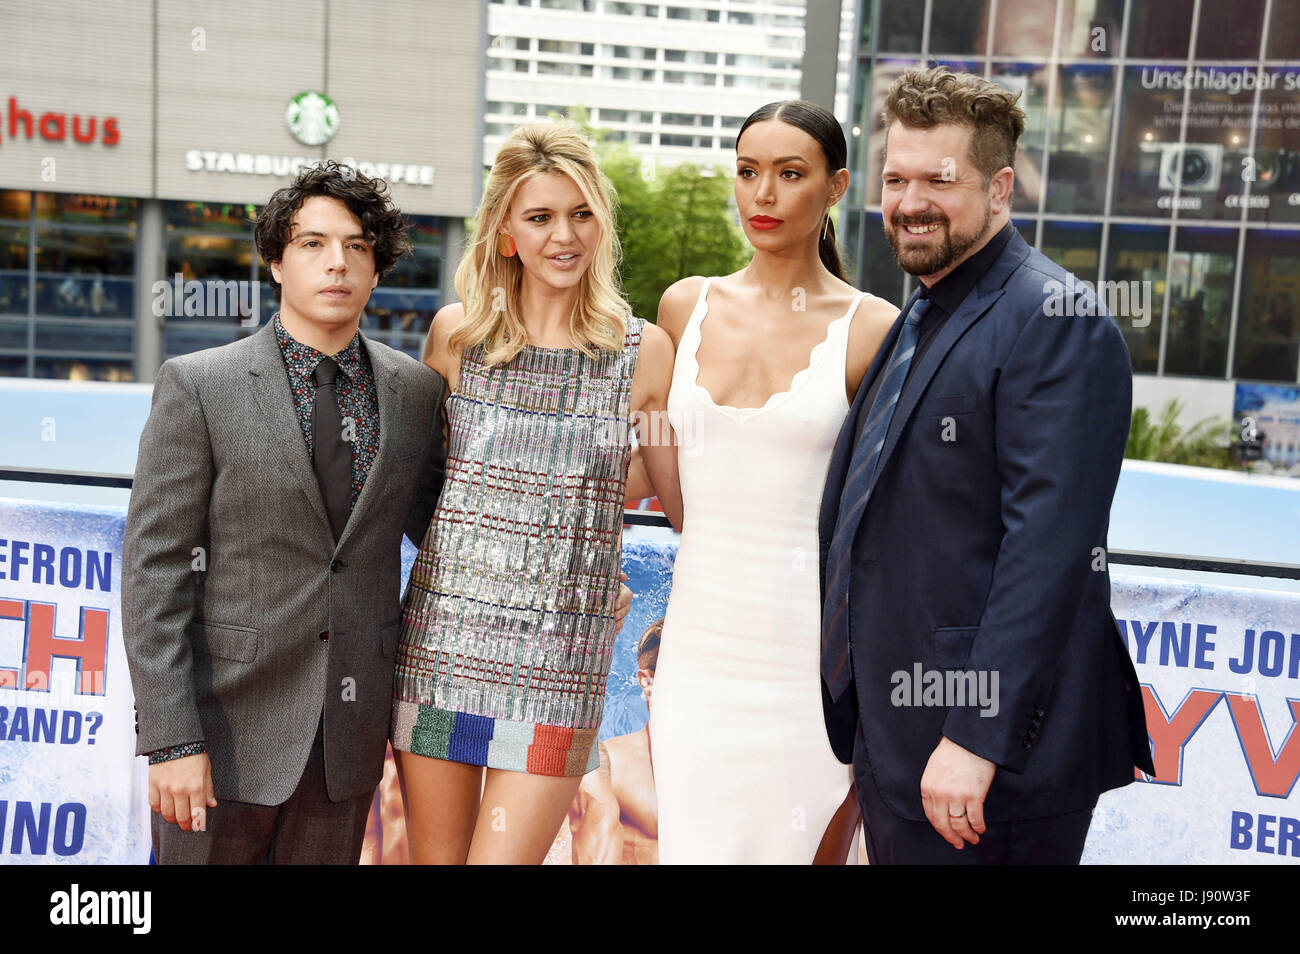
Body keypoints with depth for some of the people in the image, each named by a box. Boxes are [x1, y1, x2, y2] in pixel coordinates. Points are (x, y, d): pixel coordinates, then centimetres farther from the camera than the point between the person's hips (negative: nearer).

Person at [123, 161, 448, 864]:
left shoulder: (416, 391, 5)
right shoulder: (196, 386, -6)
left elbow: (438, 527, 19)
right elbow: (154, 569, -9)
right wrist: (170, 739, -14)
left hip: (349, 733, 3)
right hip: (227, 728, -3)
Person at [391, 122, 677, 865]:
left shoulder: (644, 352, 0)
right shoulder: (458, 331, 3)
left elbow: (688, 502, 7)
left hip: (561, 657, -2)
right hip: (443, 636, 2)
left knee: (505, 855, -4)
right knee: (435, 856, 11)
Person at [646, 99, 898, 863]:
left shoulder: (872, 330, -4)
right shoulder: (687, 306, 8)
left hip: (813, 654, -3)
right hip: (700, 646, 4)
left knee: (803, 849, 4)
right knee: (691, 848, 6)